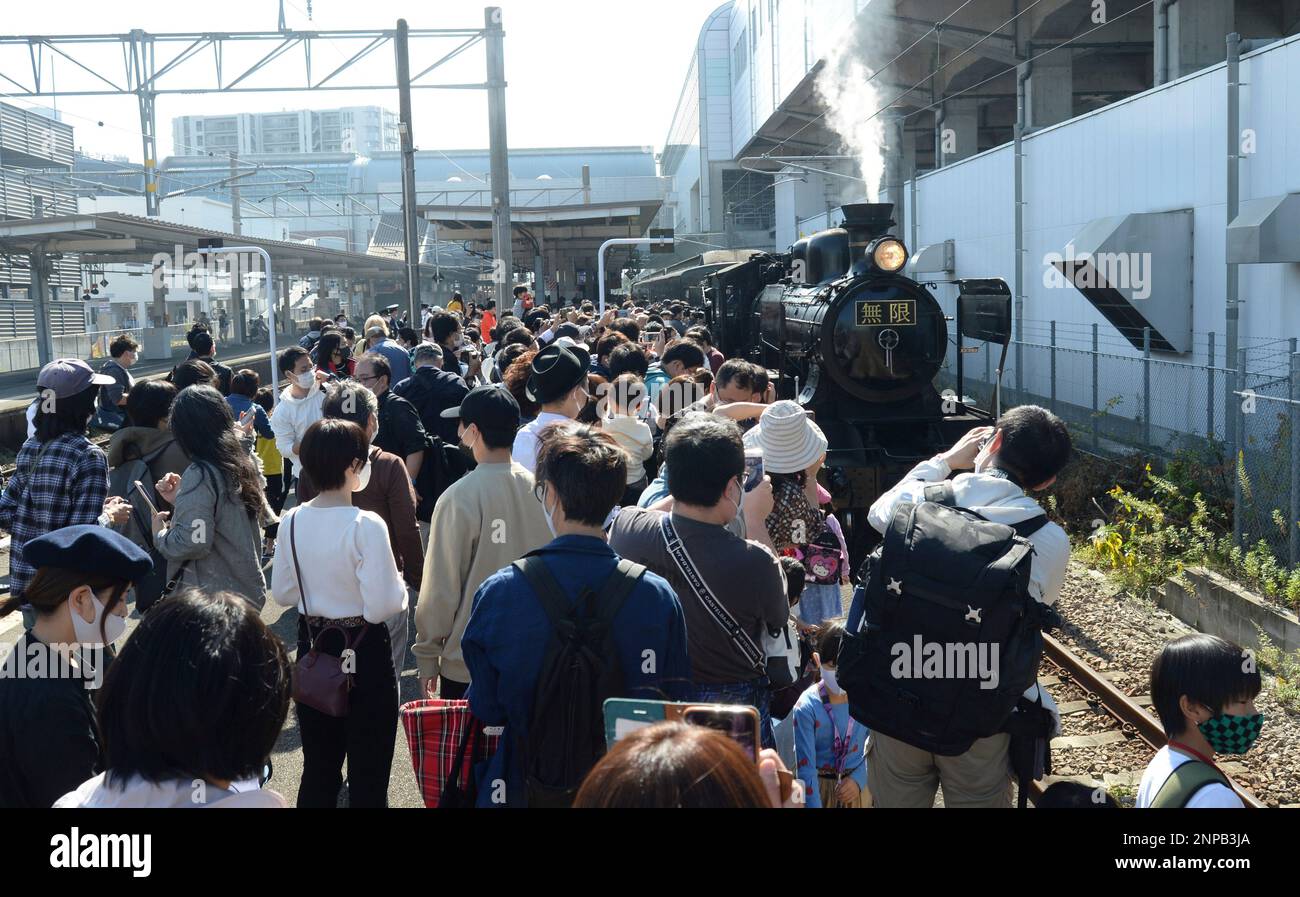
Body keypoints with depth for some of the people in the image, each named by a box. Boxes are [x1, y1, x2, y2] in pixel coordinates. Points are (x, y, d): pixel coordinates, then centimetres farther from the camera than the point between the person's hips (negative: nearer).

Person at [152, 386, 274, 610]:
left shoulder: (200, 475, -18)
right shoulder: (242, 463, 4)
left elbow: (193, 543, -24)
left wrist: (160, 535, -5)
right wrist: (181, 499, 11)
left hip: (213, 600, -8)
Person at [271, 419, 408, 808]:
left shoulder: (292, 521, -4)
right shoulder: (366, 526, -21)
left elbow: (282, 593, 5)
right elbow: (382, 607, -22)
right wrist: (400, 587, -2)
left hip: (313, 649, 6)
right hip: (364, 654, -5)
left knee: (318, 770, 19)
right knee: (369, 776, 8)